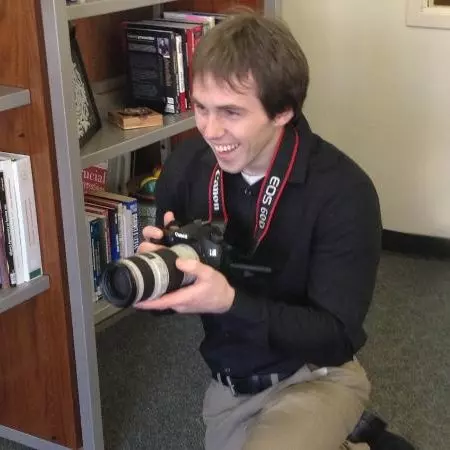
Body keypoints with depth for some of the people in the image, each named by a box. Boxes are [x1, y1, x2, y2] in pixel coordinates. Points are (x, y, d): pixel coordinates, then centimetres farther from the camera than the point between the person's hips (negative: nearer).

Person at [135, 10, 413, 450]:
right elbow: (171, 293, -2)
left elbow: (337, 337, -26)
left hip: (314, 377, -5)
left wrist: (230, 302, -39)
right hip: (228, 380, 6)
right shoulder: (185, 166, -13)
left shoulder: (342, 190, -26)